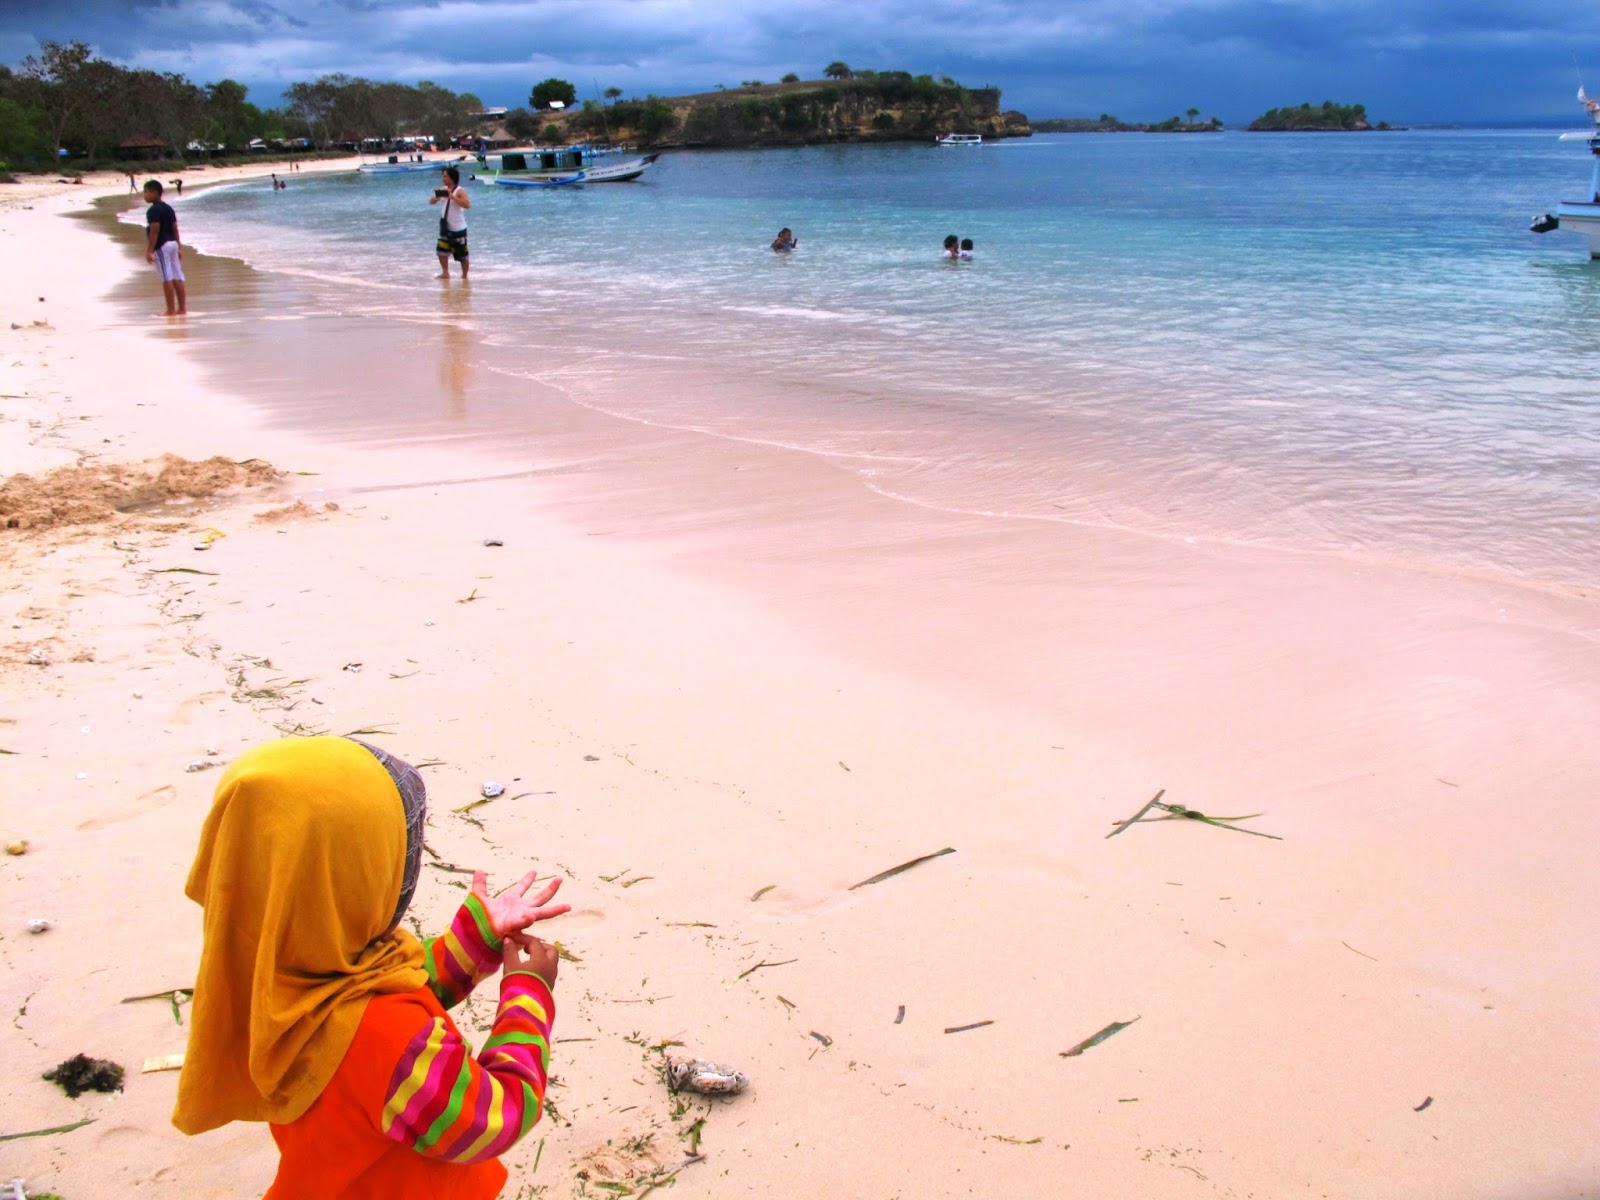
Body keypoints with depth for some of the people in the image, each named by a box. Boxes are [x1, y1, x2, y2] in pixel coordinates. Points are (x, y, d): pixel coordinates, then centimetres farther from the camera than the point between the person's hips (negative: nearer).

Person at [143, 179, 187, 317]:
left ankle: (171, 310, -7)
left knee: (167, 279, -7)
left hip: (161, 246, -9)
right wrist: (179, 247, 19)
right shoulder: (168, 208, 14)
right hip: (173, 244, 9)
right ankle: (182, 308, 9)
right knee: (177, 277, 7)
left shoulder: (153, 210, -13)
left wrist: (149, 251, -18)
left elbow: (155, 231, -19)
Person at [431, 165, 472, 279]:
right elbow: (431, 202, 9)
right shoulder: (443, 189, 6)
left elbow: (467, 204, -31)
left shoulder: (460, 191, -15)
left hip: (458, 229, -7)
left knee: (461, 254, 3)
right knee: (442, 250, 4)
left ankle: (464, 275, 16)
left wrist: (452, 197, -34)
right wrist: (437, 197, -14)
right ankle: (445, 273, 16)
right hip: (446, 227, 7)